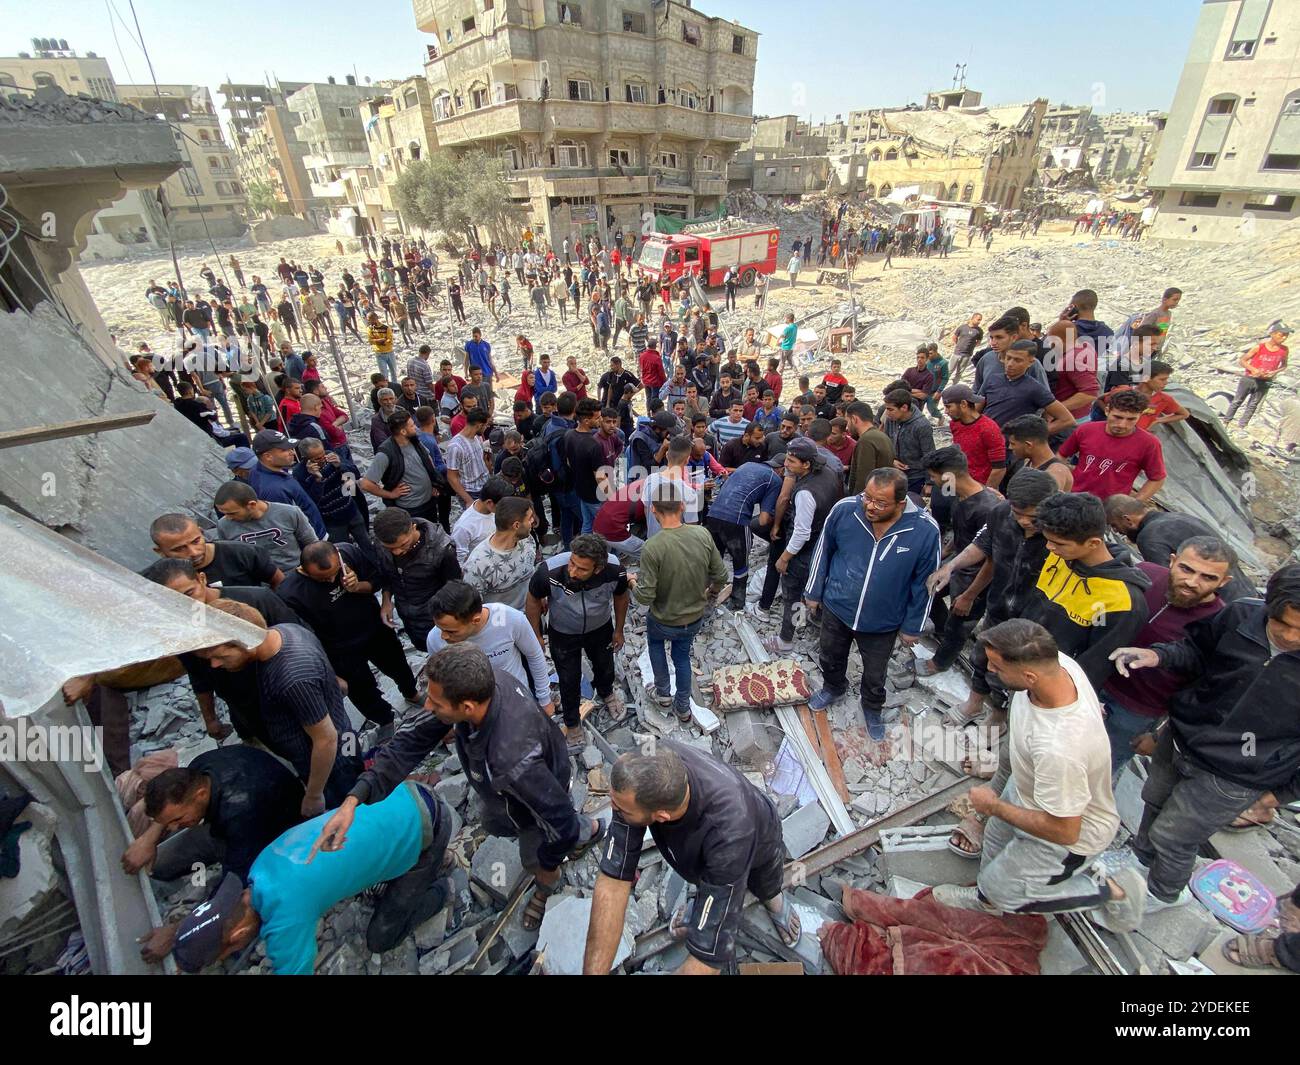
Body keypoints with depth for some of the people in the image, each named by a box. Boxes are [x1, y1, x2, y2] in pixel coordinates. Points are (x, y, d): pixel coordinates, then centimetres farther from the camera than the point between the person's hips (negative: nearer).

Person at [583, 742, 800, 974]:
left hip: (757, 844, -1)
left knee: (767, 893, 27)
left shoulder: (728, 831, -51)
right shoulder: (650, 769, -41)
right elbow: (613, 877, -36)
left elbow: (710, 950, -46)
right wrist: (593, 971, -38)